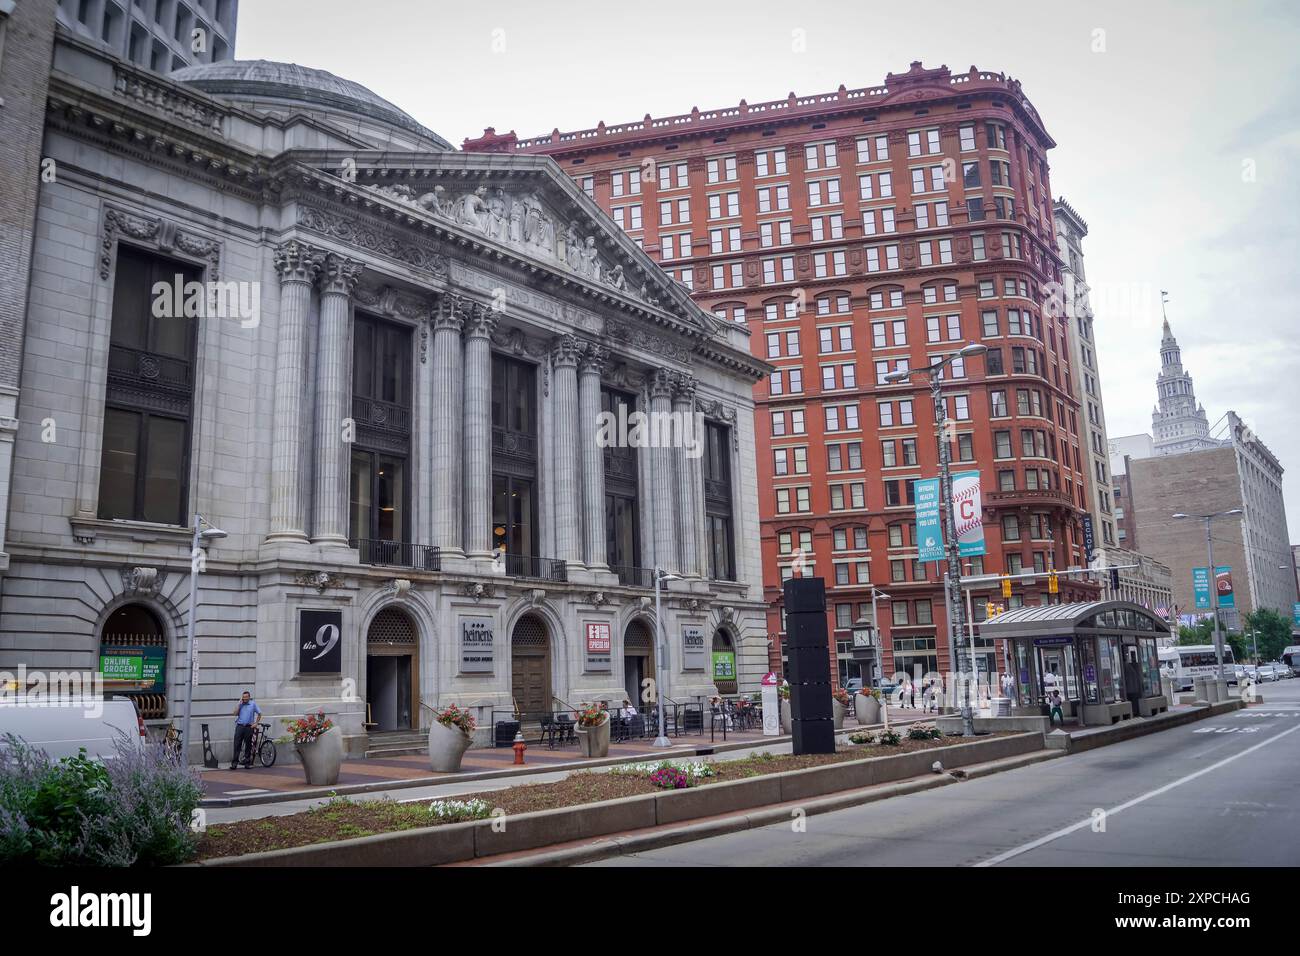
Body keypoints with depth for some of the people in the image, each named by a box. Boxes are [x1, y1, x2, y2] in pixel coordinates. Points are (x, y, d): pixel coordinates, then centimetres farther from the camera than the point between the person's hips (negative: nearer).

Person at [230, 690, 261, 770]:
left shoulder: (253, 704, 4)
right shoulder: (240, 704, 8)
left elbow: (259, 713, 9)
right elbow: (235, 713, -3)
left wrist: (256, 723, 4)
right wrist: (239, 703, -6)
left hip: (249, 727, -1)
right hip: (239, 726, 1)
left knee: (248, 745, 6)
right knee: (237, 745, -6)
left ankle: (247, 762, 15)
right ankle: (234, 763, -6)